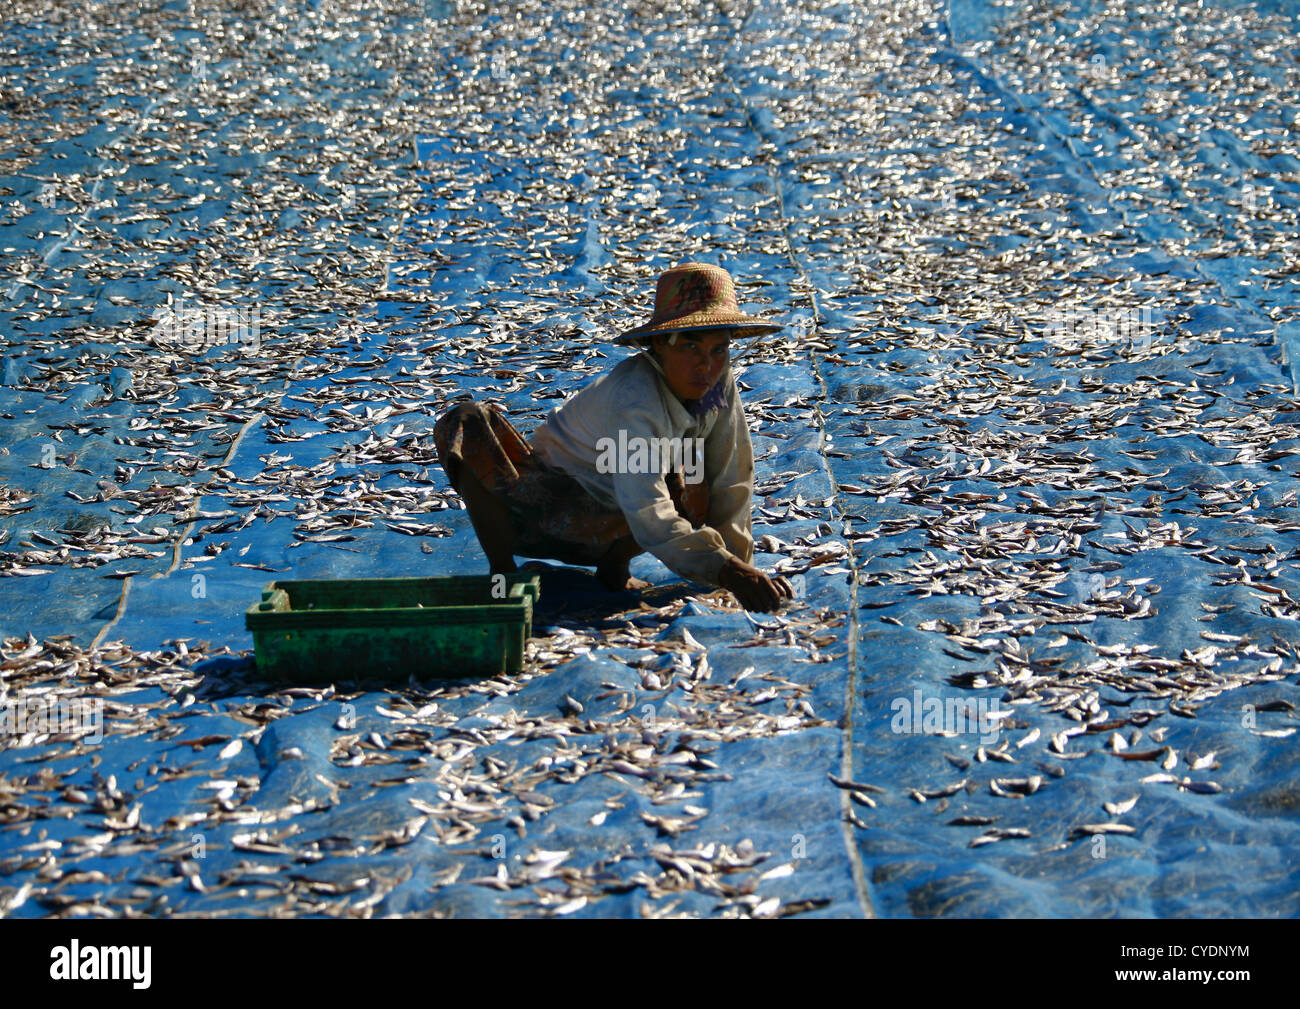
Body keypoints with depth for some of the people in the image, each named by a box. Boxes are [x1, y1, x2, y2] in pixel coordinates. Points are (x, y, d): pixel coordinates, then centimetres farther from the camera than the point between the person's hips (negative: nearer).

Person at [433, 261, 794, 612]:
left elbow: (731, 479, -5)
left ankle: (615, 561, -2)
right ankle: (501, 567, -17)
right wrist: (729, 572, -52)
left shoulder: (718, 382, -15)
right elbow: (649, 519, -44)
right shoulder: (635, 398, -34)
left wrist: (740, 567, -10)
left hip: (601, 527, 6)